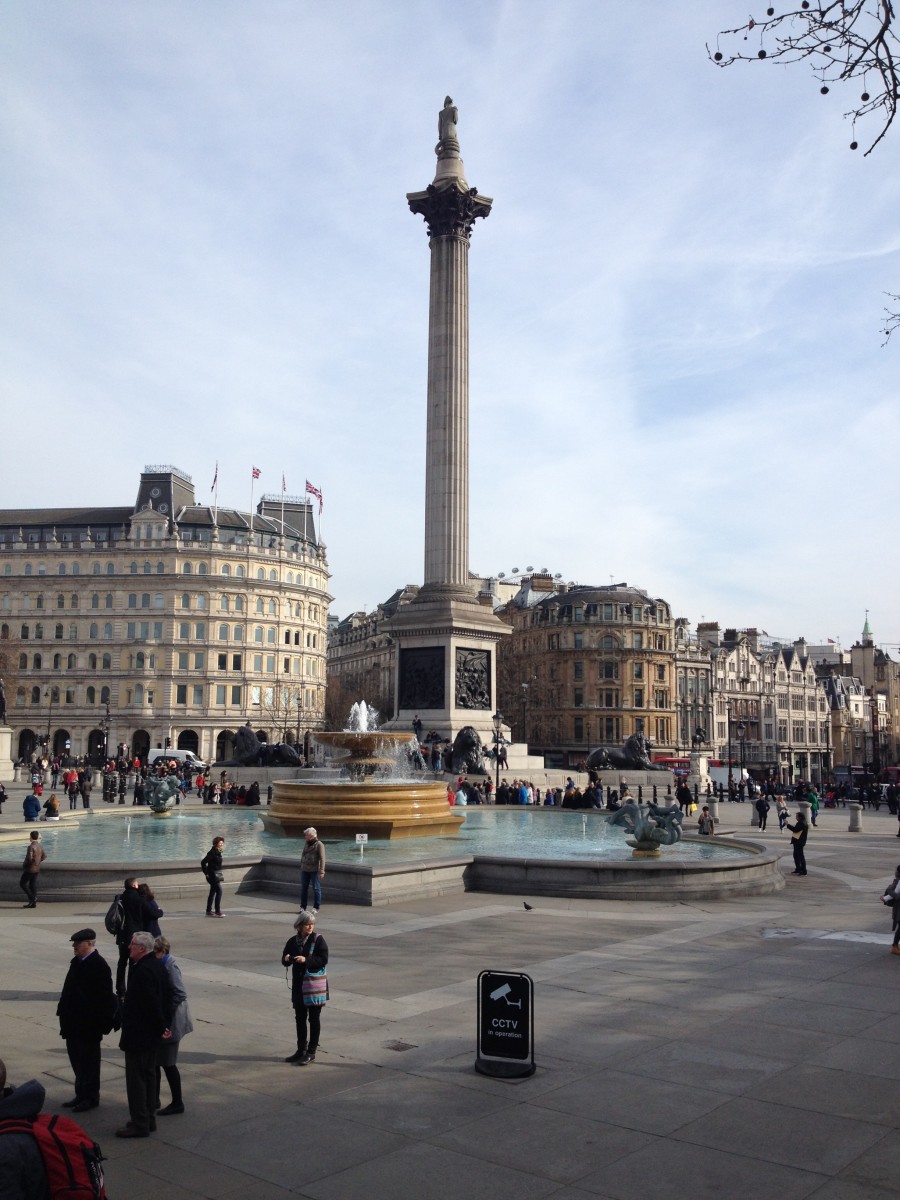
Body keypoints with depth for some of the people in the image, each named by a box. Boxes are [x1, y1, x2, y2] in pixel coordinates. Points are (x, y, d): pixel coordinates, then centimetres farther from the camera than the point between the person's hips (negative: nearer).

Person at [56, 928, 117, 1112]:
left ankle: (91, 1097, 17)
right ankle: (81, 1095, 31)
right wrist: (63, 1012, 13)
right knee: (76, 1056, 17)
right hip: (74, 1023, 9)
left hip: (89, 1025, -9)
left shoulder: (99, 966, -19)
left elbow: (103, 998, -21)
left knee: (89, 1060, 4)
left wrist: (100, 1022, -21)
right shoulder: (77, 962, 8)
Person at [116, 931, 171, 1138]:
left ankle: (139, 1124, 6)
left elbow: (151, 1004, -25)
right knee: (148, 1075, 18)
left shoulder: (143, 972, -24)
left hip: (138, 1035, -10)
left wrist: (160, 1026, -12)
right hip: (152, 1035, 10)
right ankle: (149, 1119, 27)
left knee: (136, 1078, 0)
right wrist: (162, 1025, 15)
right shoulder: (158, 966, 7)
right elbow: (166, 1000, 12)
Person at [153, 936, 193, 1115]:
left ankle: (177, 1103, 15)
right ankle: (154, 1100, 31)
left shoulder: (170, 967, -21)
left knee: (167, 1063, 2)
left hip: (168, 1024, -8)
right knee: (154, 1061, 17)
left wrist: (165, 1014, -21)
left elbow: (180, 994, -25)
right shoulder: (159, 965, 4)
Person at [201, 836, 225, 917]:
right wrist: (206, 873, -15)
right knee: (219, 891, -12)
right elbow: (203, 862, -19)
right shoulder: (212, 852, -17)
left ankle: (209, 911, 20)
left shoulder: (218, 852, 10)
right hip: (213, 875, -9)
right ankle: (218, 911, -10)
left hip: (217, 875, 9)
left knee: (212, 892, 13)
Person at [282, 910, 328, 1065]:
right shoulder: (293, 941, 3)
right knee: (300, 1018, 13)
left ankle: (311, 1053, 12)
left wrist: (306, 960, -25)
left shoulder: (318, 939, -10)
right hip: (298, 984, 5)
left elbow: (324, 959, -15)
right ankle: (301, 1050, 26)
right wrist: (287, 959, -12)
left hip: (314, 984, -5)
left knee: (314, 1019, 3)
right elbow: (285, 961, 11)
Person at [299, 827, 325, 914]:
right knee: (303, 888, 9)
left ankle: (316, 907, 7)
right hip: (304, 870, 7)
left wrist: (321, 871, -17)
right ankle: (303, 906, 18)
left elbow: (322, 859, -12)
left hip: (314, 870, -6)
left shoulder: (319, 845, -7)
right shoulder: (307, 844, 14)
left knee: (316, 889, 0)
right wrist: (301, 866, 17)